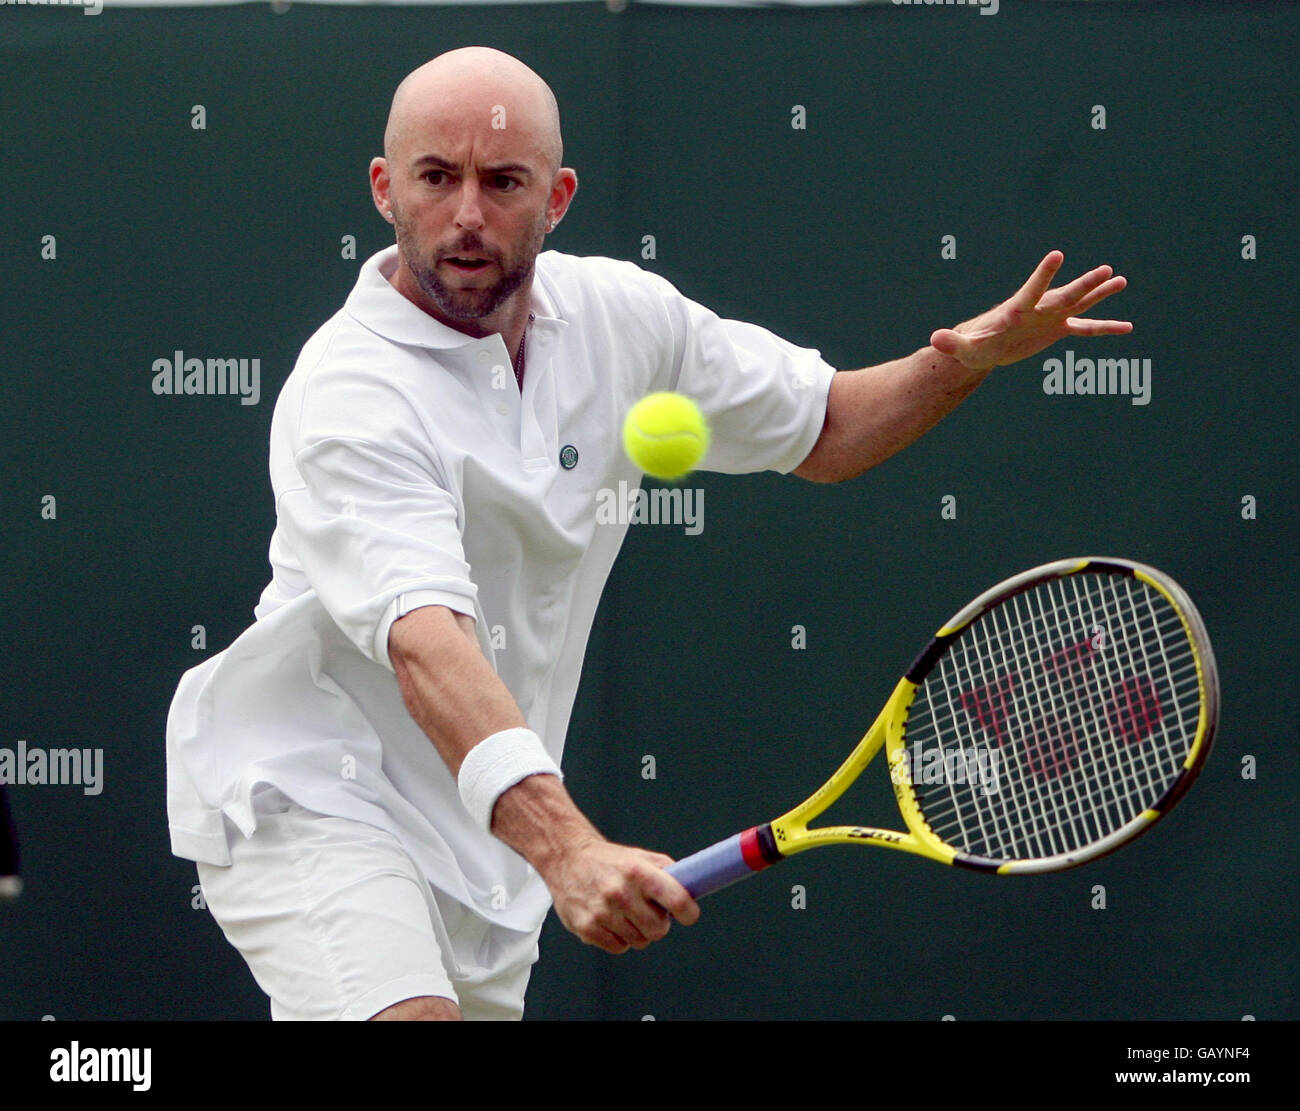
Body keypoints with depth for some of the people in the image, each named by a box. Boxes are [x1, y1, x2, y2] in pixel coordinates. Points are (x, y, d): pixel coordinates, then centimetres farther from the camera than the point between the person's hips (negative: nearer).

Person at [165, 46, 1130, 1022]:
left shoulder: (619, 314, 0)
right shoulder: (350, 396, -23)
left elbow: (822, 430, 16)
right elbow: (427, 646, -37)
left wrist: (967, 359, -5)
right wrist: (566, 849, -52)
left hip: (481, 831, 7)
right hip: (305, 797, -7)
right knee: (411, 1015, -31)